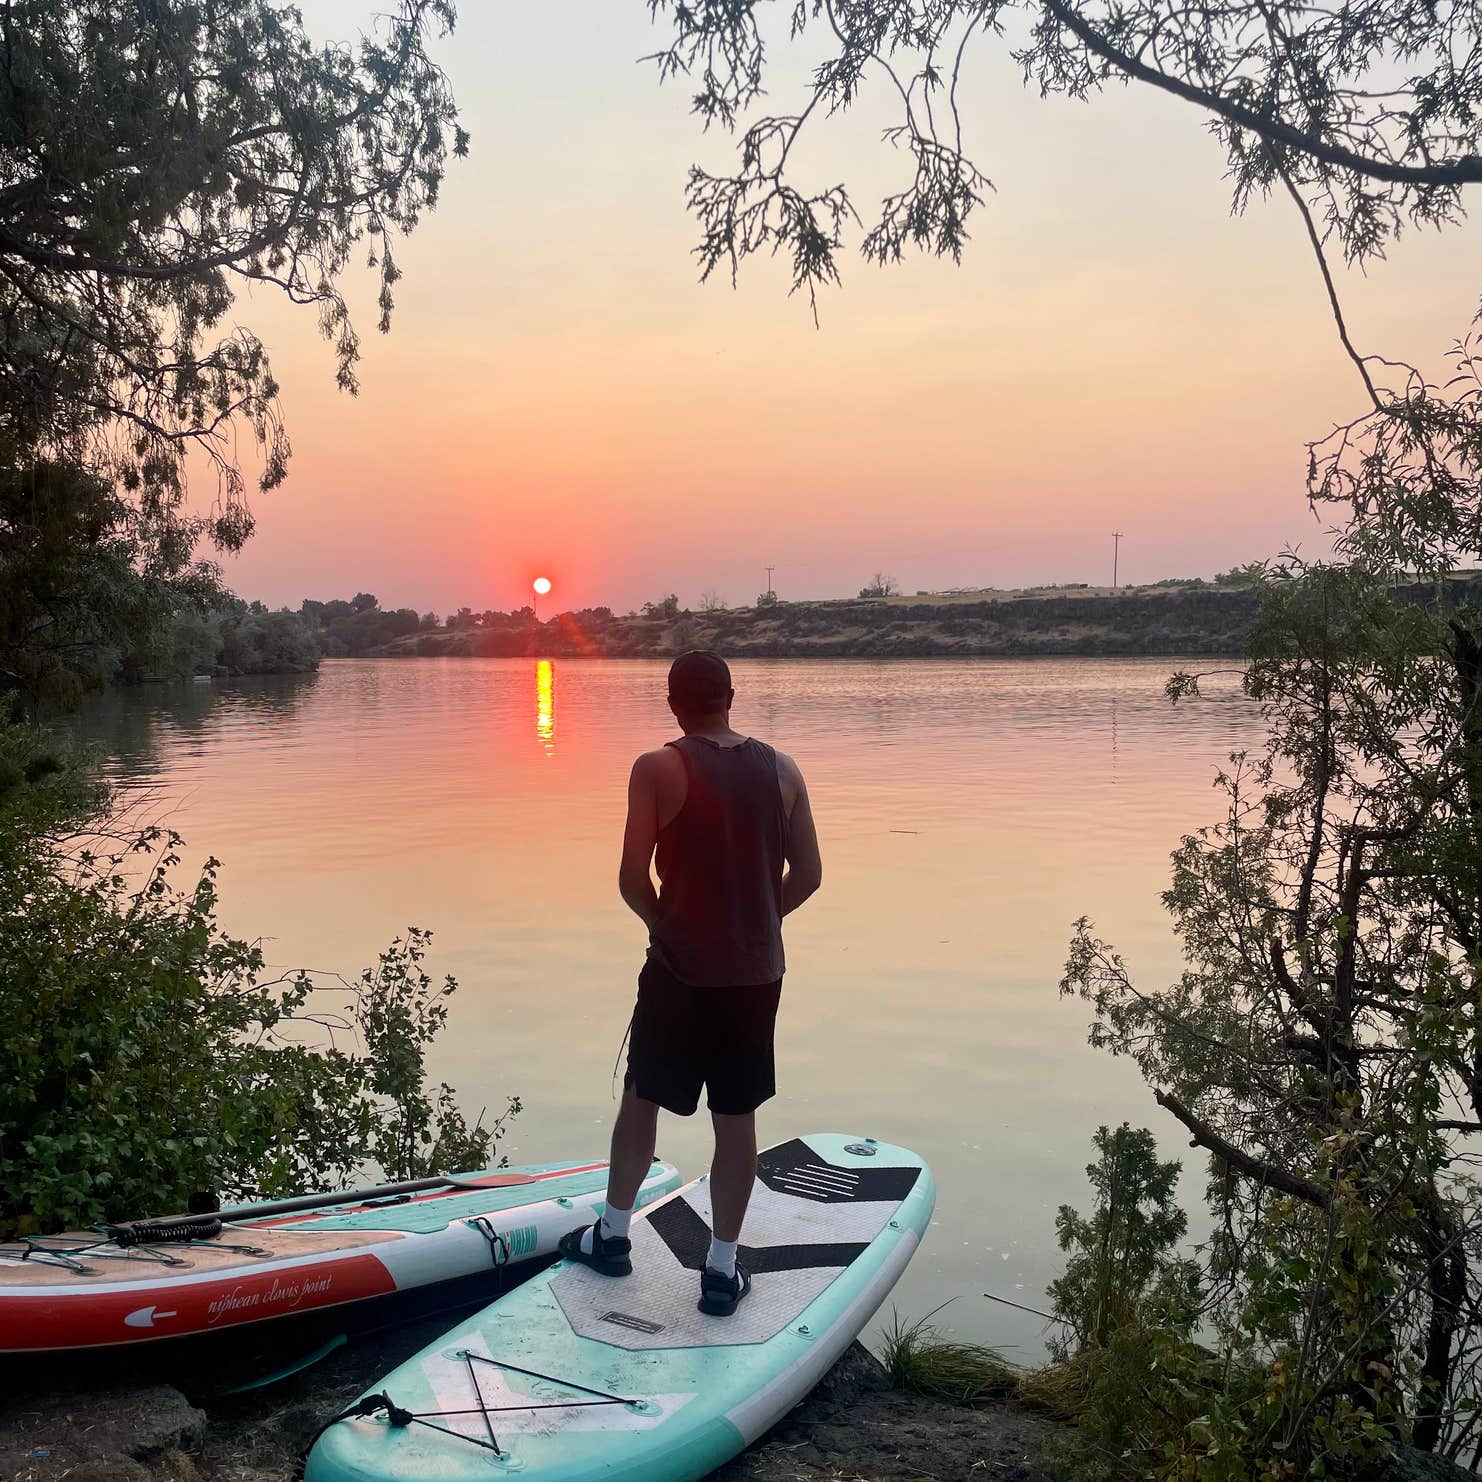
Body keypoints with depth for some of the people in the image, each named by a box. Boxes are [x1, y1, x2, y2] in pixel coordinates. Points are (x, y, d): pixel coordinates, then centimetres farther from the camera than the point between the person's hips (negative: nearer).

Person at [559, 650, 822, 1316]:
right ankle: (722, 1271, 19)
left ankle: (612, 1236, 32)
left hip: (680, 970, -3)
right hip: (757, 974, 3)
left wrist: (664, 924, 6)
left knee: (641, 1100, 16)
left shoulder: (658, 769, -11)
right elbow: (806, 875, 2)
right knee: (737, 1119, 11)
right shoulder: (781, 770, 0)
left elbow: (633, 880, -14)